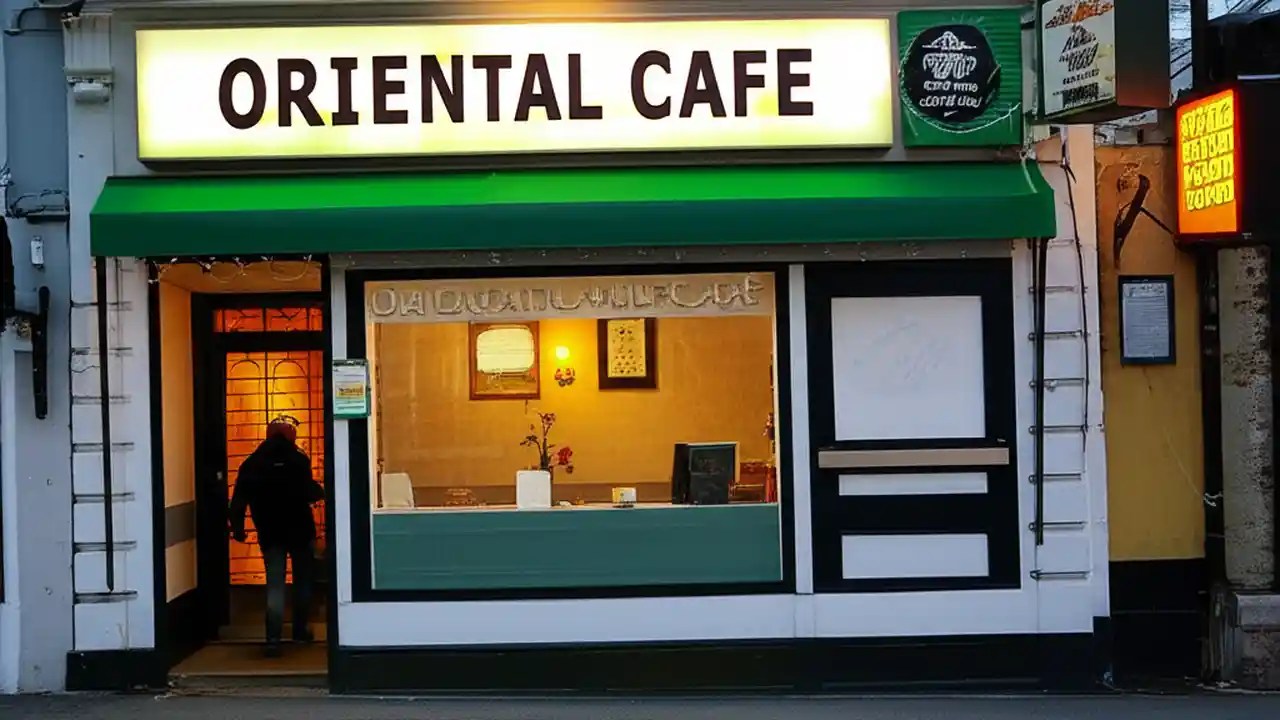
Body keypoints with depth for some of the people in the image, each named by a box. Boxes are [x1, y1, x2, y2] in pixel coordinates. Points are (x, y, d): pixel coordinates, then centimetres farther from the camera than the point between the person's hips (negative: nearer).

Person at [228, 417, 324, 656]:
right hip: (300, 530, -2)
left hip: (270, 534, 2)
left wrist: (237, 527, 13)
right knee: (303, 580, 17)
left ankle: (273, 638, -13)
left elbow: (239, 499, 2)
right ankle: (301, 629, 22)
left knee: (275, 585, 0)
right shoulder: (298, 460, -9)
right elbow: (308, 493, -17)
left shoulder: (251, 464, 2)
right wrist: (320, 492, 5)